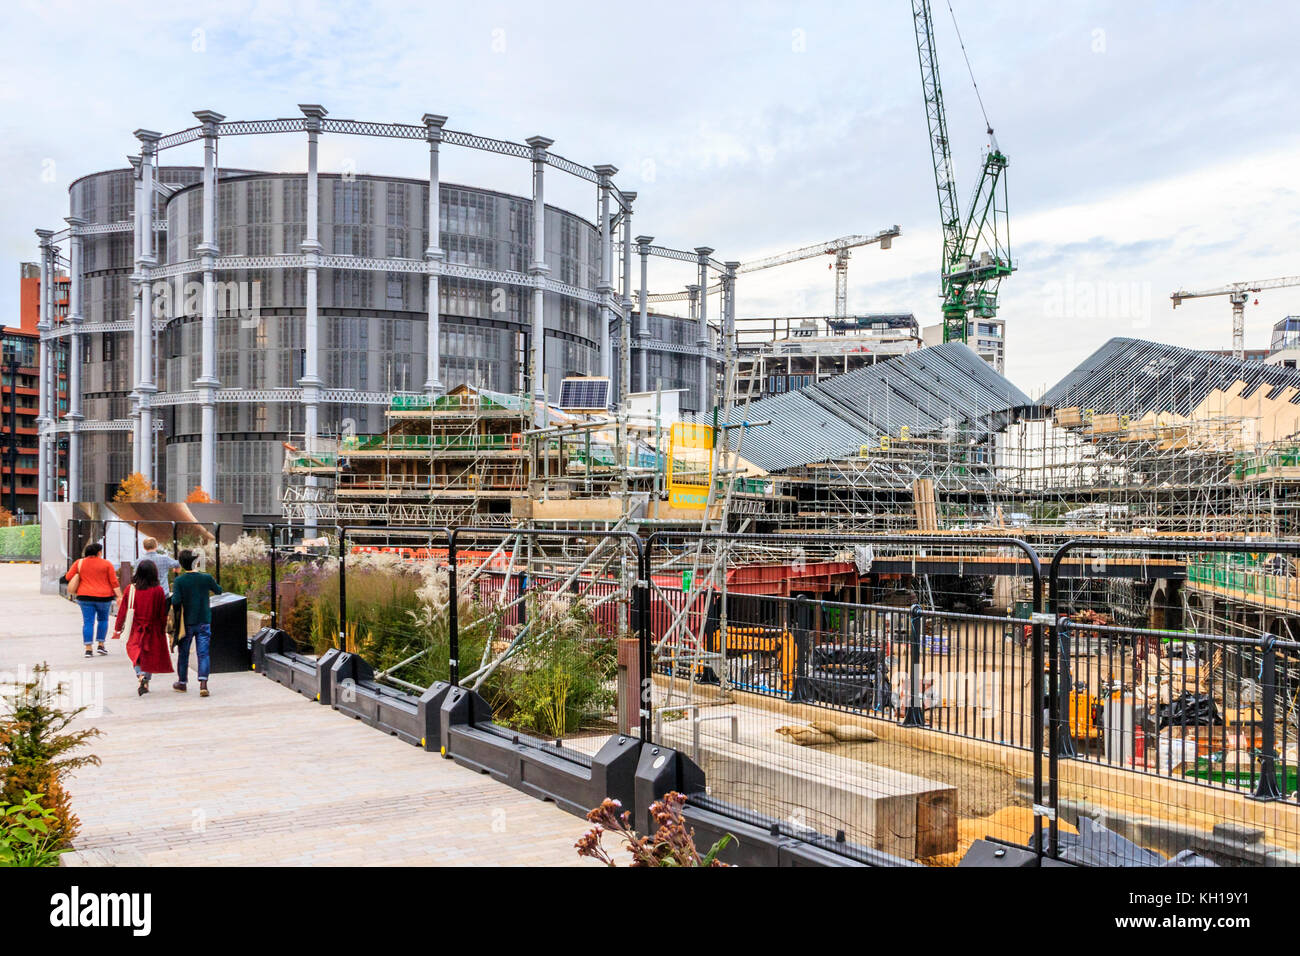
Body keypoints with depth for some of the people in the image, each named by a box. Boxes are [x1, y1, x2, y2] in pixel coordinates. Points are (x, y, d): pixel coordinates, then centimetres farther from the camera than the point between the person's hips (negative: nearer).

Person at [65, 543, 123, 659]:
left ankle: (88, 649, -2)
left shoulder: (79, 563, 3)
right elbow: (114, 582, -4)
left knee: (88, 622, 2)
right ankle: (101, 645, 13)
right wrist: (119, 597, -3)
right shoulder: (106, 564, -2)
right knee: (103, 620, 16)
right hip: (104, 597, -1)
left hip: (85, 597, 1)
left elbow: (68, 577, 4)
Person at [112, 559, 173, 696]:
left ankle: (141, 676, -12)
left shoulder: (131, 589, -8)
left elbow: (123, 611, -2)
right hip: (153, 630, -1)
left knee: (136, 654, 12)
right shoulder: (158, 590, -11)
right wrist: (163, 630, 6)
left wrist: (117, 629, 8)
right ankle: (146, 682, 13)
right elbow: (163, 613, -6)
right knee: (150, 655, 13)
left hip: (136, 630, 1)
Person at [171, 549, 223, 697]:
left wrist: (172, 595, 0)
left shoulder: (179, 580, -11)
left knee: (183, 653, 16)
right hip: (204, 622, 0)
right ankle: (203, 684, -16)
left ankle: (182, 683, 29)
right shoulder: (206, 578, -6)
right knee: (203, 653, -1)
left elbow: (175, 601, -20)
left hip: (186, 623, 0)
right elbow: (219, 591, 9)